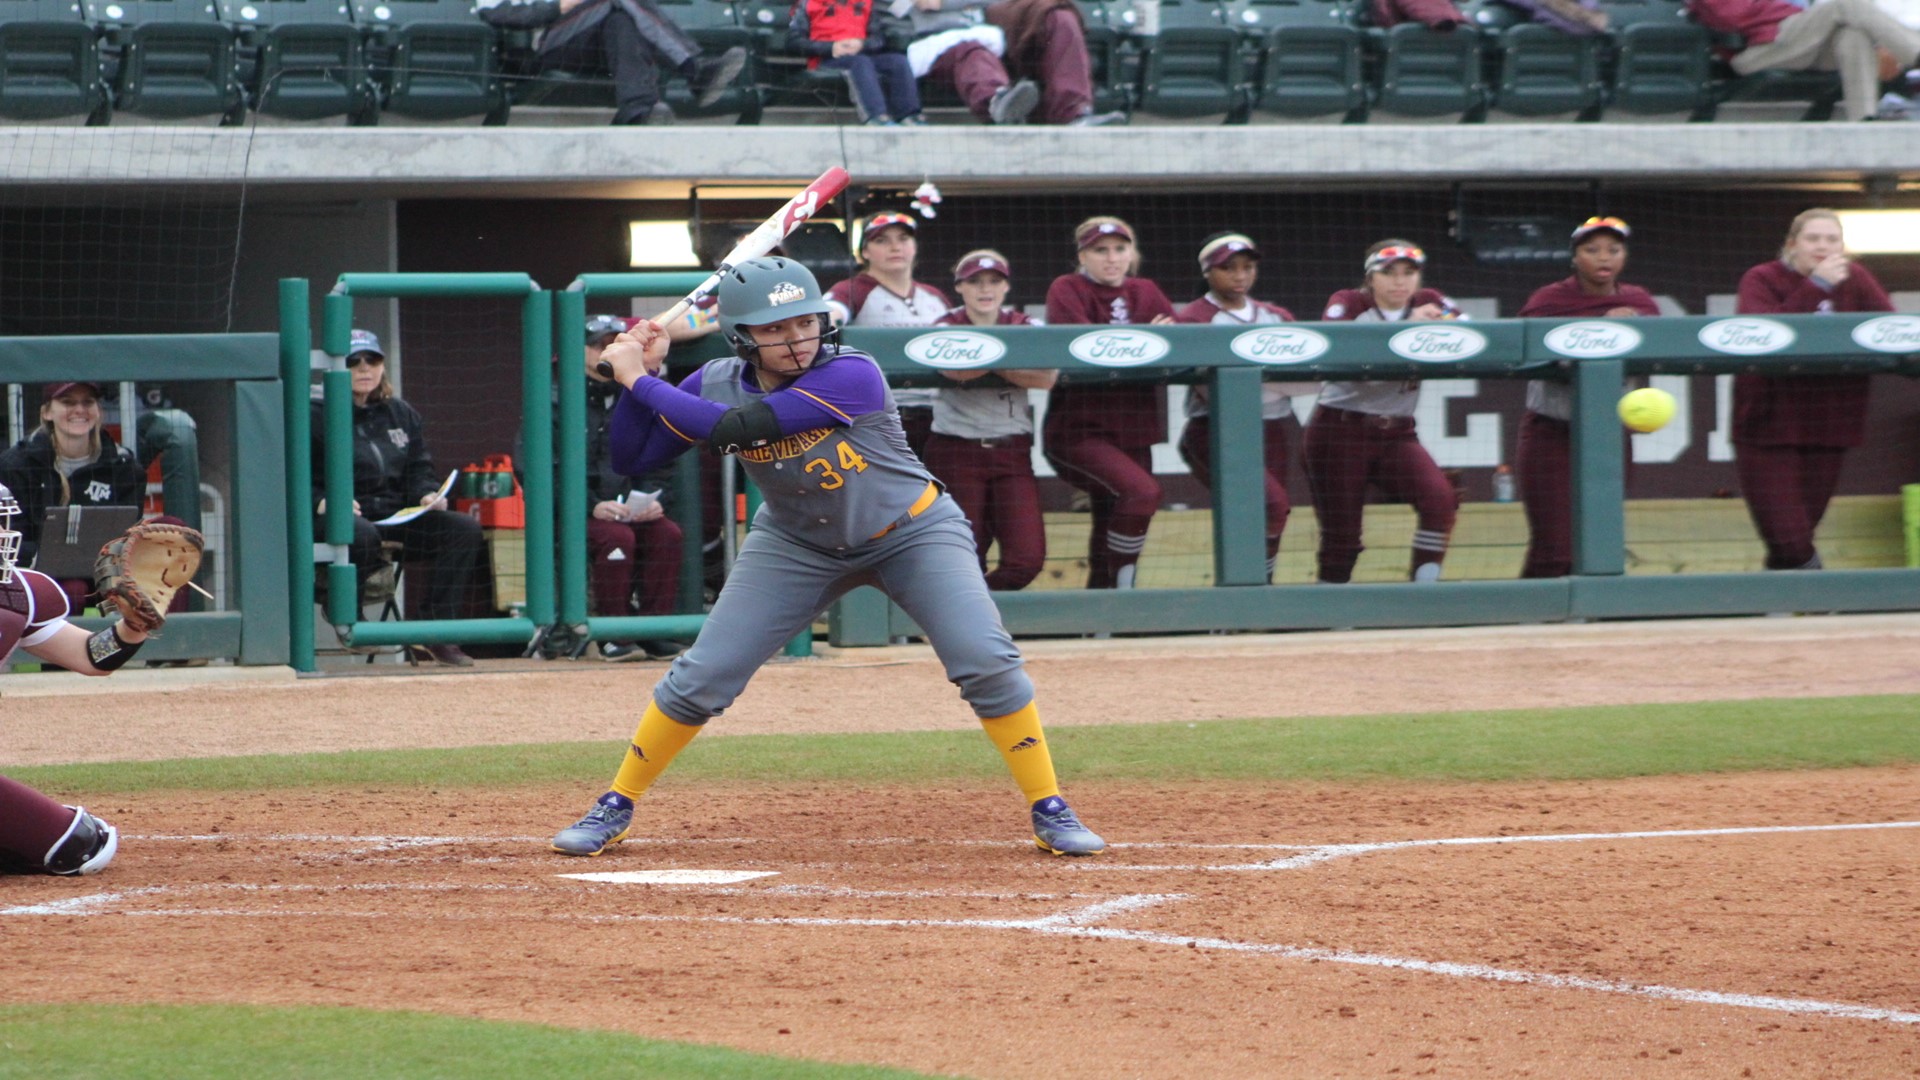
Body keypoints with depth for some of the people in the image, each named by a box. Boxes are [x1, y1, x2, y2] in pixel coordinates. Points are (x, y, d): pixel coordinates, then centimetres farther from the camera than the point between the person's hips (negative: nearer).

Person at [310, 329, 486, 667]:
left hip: (398, 513, 6)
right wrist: (324, 502, -20)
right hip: (343, 515, -6)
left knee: (465, 529, -14)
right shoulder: (317, 416, 2)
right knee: (363, 536, -42)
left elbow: (419, 470, 21)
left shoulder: (402, 415, 19)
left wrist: (428, 494, -1)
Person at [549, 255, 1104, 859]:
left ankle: (1050, 813, -7)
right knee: (702, 677, -5)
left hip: (912, 532, -3)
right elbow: (631, 459, -6)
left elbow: (729, 428, -36)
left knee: (987, 662, -20)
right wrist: (640, 374, -18)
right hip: (797, 546, 4)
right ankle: (615, 809, 12)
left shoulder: (852, 377, -30)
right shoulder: (718, 385, -13)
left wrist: (640, 381, -27)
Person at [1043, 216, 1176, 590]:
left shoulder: (1146, 293, 14)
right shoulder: (1066, 290, -2)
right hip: (1079, 428, -6)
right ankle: (1121, 589, -17)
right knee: (1142, 490, -25)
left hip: (1132, 429, 6)